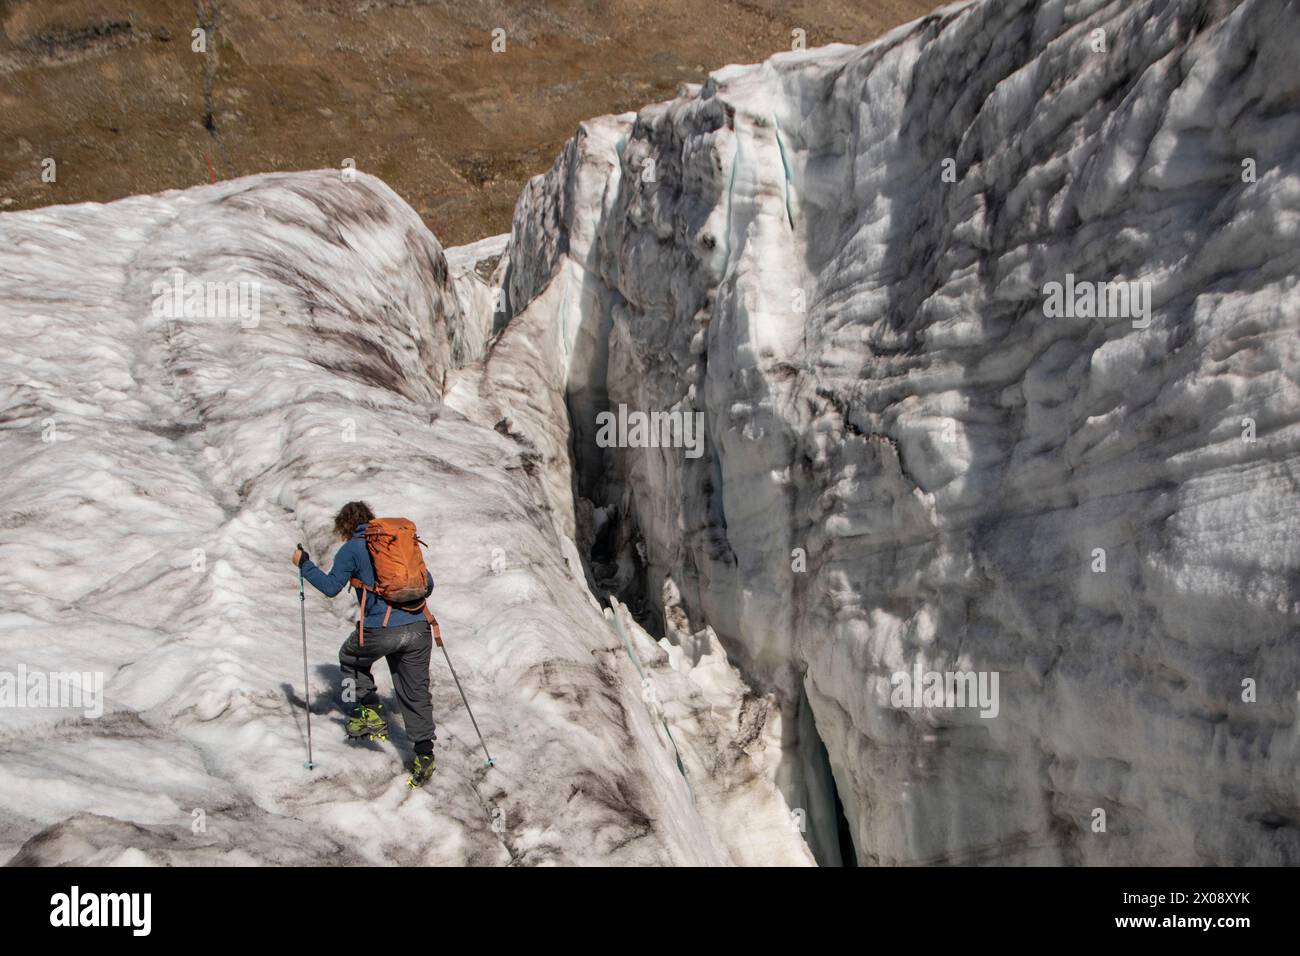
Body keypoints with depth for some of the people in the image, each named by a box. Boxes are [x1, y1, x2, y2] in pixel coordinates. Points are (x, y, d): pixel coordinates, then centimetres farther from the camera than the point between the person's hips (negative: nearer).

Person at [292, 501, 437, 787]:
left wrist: (304, 565, 12)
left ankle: (370, 714, 20)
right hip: (418, 628, 4)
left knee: (351, 658, 28)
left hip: (380, 631, -4)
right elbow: (428, 583, 20)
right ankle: (424, 754, 6)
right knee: (416, 693, 12)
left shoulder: (352, 549, 3)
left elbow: (331, 587, -2)